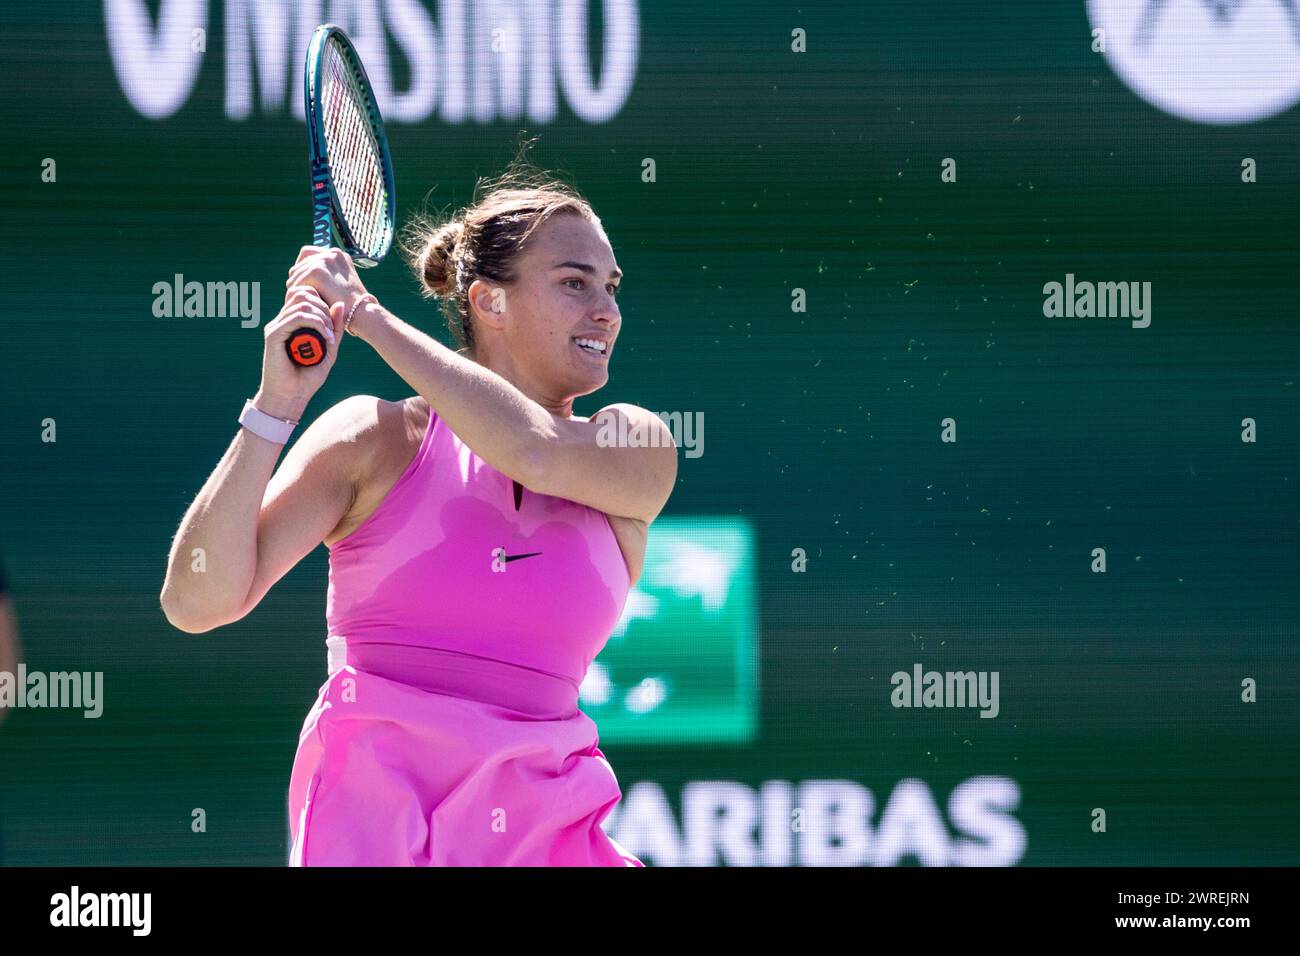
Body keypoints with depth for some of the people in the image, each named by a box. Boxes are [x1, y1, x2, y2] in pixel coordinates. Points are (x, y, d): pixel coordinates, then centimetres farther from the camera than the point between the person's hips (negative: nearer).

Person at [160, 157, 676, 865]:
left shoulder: (637, 451, 6)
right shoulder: (376, 438, 2)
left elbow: (536, 453, -18)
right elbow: (196, 602, -7)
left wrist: (365, 312, -11)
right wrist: (277, 403, -17)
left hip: (546, 830, 2)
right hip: (369, 824, -2)